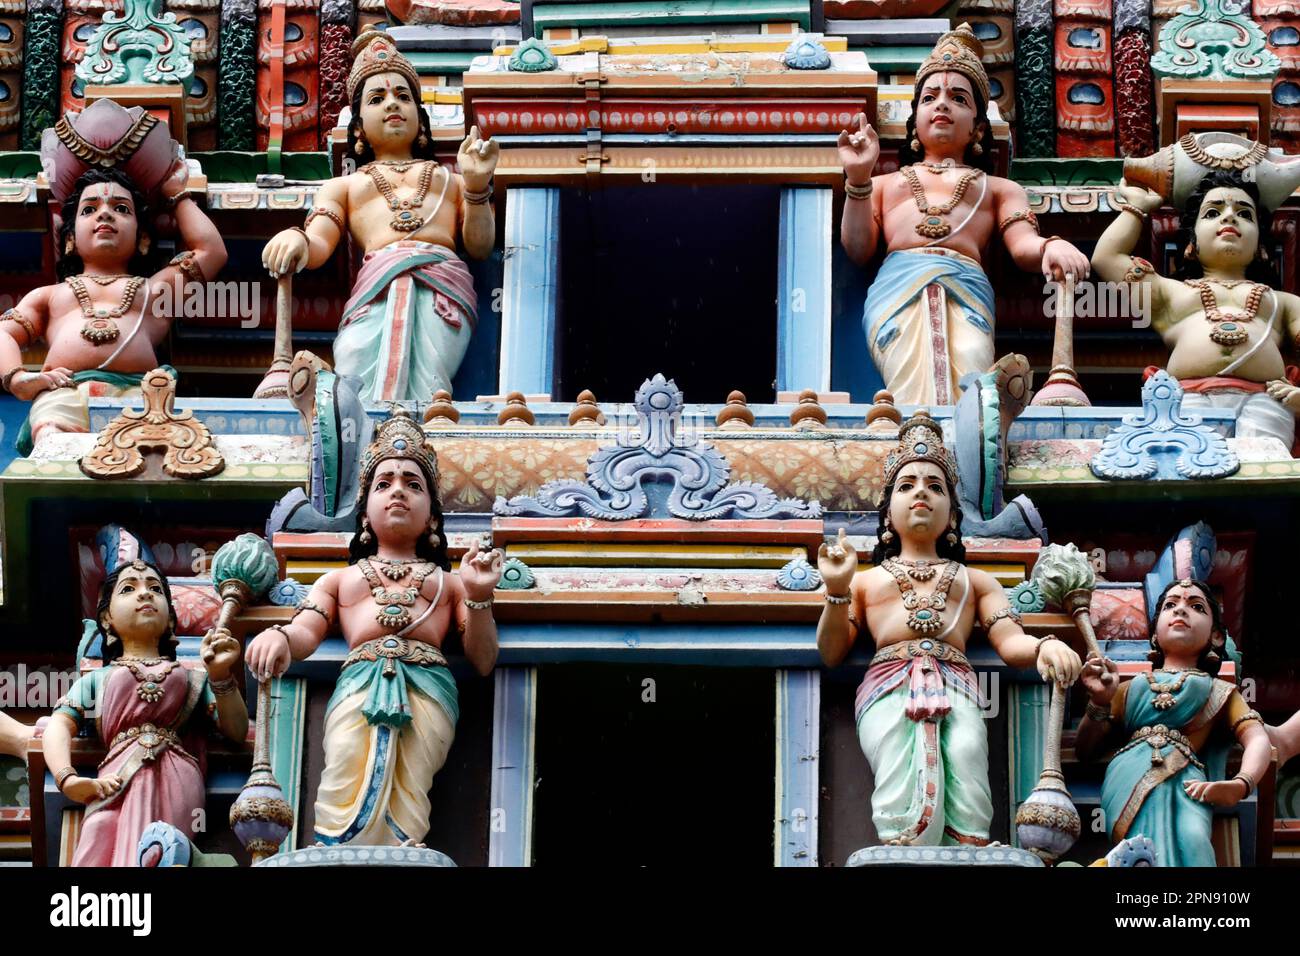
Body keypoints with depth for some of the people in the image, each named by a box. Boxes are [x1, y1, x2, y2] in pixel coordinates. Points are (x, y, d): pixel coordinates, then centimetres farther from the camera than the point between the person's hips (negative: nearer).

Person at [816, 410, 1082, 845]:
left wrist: (1044, 646, -7)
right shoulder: (865, 580, 33)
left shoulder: (975, 580, 35)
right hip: (889, 689, -1)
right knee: (910, 812, -34)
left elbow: (1010, 642, 17)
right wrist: (837, 592, 5)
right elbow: (831, 654, 22)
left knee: (967, 820, -31)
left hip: (956, 691, 1)